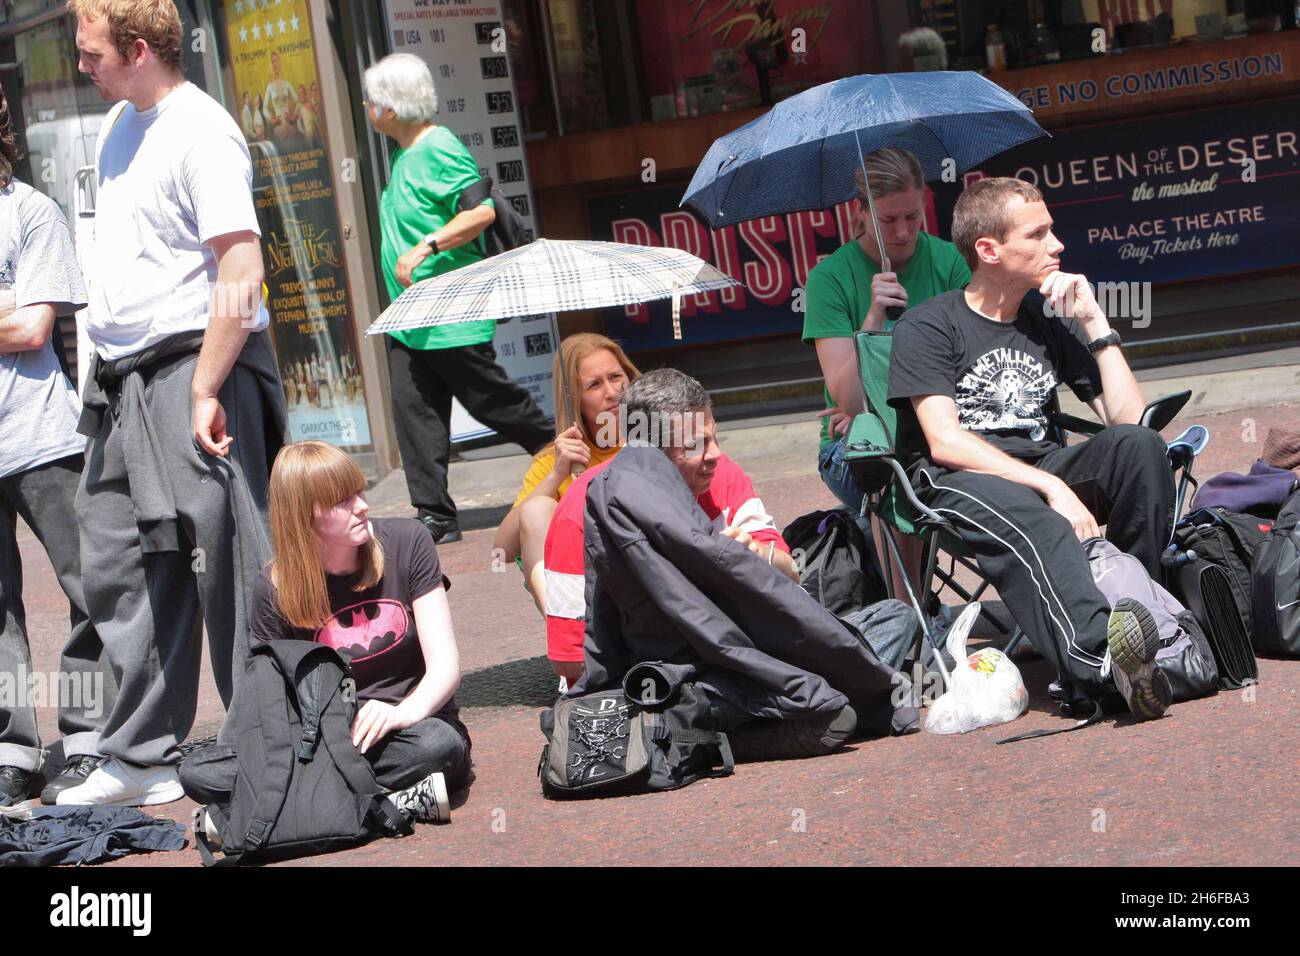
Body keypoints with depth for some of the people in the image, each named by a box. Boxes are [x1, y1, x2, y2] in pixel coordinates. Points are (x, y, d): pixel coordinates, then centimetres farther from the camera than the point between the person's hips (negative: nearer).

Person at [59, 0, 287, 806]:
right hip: (124, 379, 9)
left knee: (228, 571, -4)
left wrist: (205, 392, -21)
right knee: (117, 567, 11)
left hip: (192, 371, -9)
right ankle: (142, 758, 20)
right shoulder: (119, 125, 14)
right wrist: (110, 377, 16)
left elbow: (242, 272, -19)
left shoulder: (201, 131, -13)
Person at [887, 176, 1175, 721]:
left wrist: (1096, 323, 1)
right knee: (1030, 520, -40)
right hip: (955, 480, -6)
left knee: (1140, 446, -24)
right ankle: (1099, 660, -64)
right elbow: (945, 442, -13)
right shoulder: (927, 327, 0)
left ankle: (1144, 606, -25)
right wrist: (1050, 486, -24)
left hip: (1041, 467, 6)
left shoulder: (1050, 322, 17)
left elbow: (1128, 419, 8)